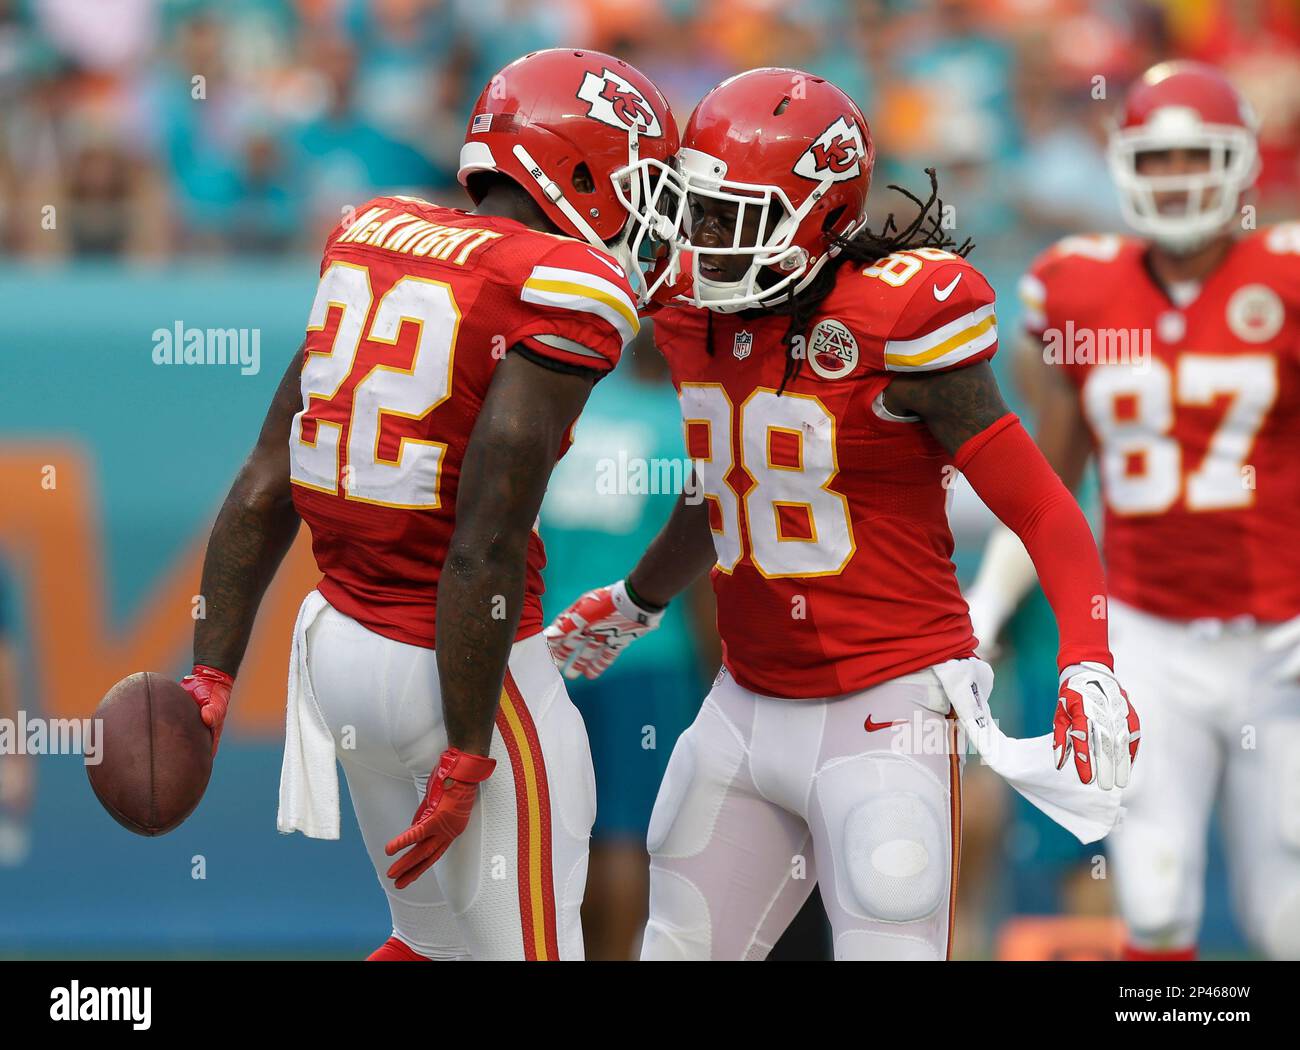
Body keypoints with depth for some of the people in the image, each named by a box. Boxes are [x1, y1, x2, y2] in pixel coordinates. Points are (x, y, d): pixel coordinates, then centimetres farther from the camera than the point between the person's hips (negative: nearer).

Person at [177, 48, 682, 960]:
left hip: (340, 639, 8)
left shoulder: (375, 239, 7)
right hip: (458, 672, -8)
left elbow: (267, 486, 8)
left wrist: (212, 675, 12)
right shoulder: (566, 292, -14)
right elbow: (484, 551, -19)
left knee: (439, 938, 25)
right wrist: (465, 762, -14)